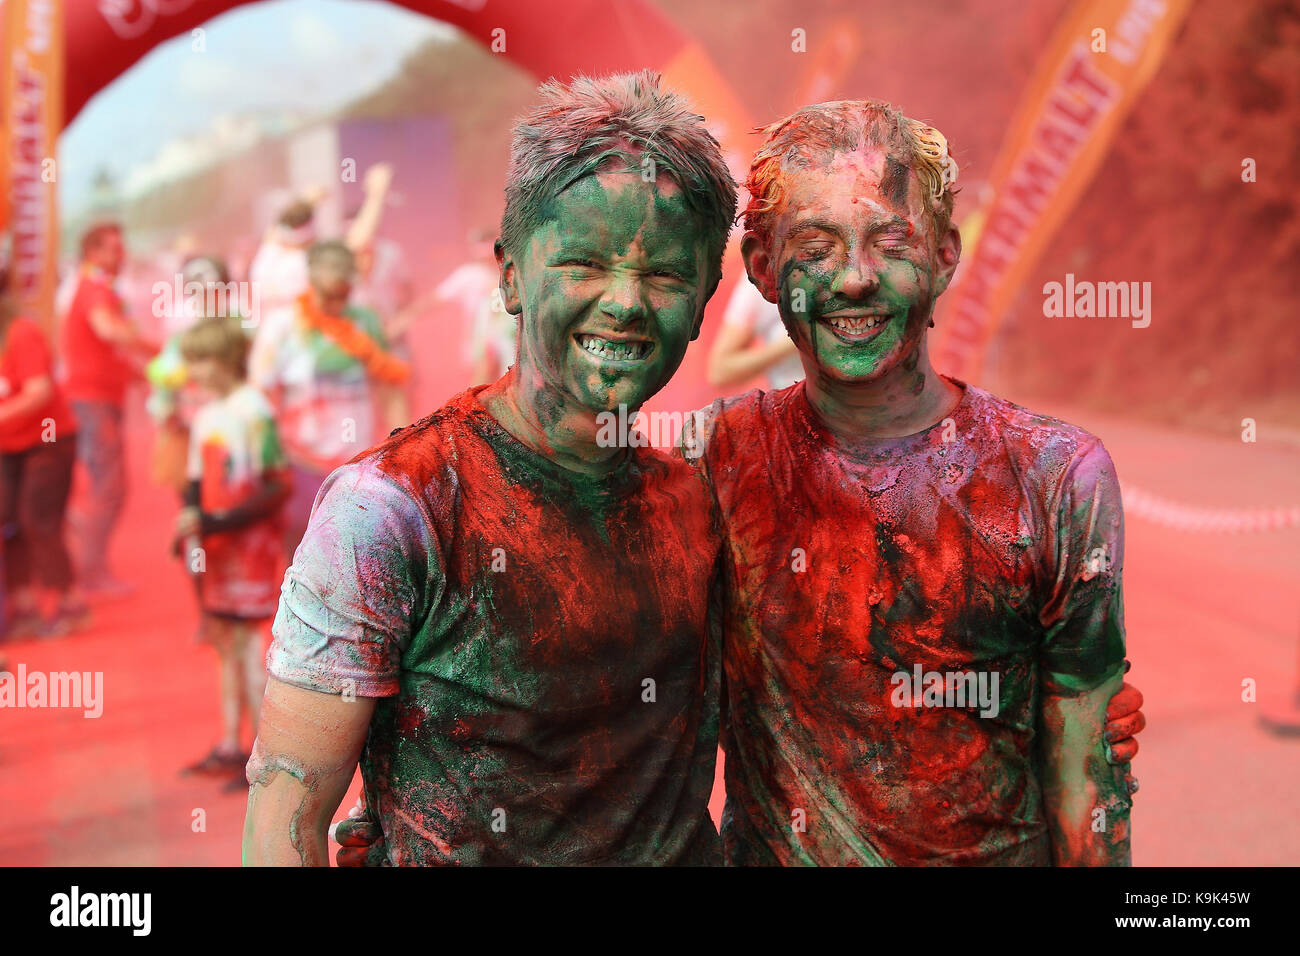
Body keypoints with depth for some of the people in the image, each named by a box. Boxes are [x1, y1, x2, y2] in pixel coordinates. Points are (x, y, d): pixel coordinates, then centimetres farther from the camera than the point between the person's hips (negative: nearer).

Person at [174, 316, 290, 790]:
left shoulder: (253, 410, -15)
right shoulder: (206, 414, 9)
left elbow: (276, 489, -18)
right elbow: (199, 484, 14)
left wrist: (216, 523, -20)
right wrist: (189, 525, -4)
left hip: (251, 548, -8)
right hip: (216, 554, 8)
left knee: (252, 652, -3)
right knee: (228, 647, 14)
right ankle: (230, 746, 24)